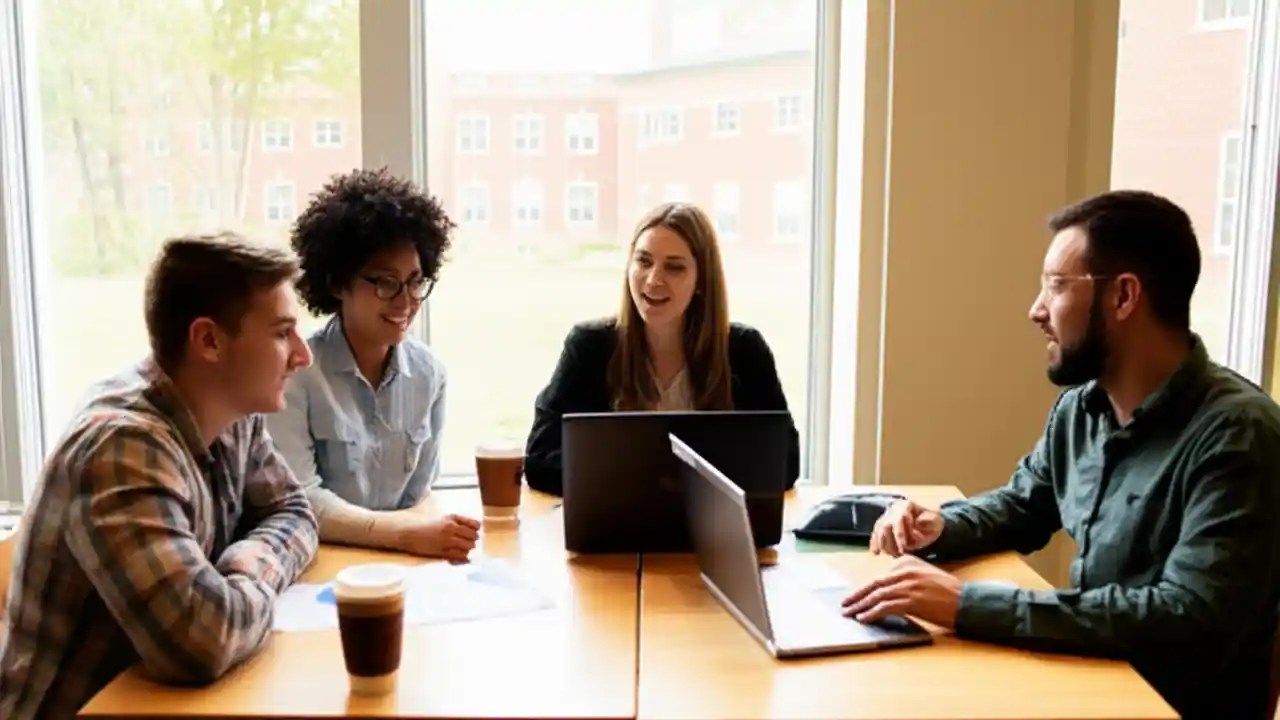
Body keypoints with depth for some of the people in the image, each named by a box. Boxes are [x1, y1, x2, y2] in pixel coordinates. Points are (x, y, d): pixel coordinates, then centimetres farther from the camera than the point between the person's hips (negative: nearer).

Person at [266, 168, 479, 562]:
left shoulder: (428, 372, 3)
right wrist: (405, 533, -29)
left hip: (394, 561, 7)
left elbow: (419, 493, 8)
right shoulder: (296, 370, -12)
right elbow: (298, 501, -18)